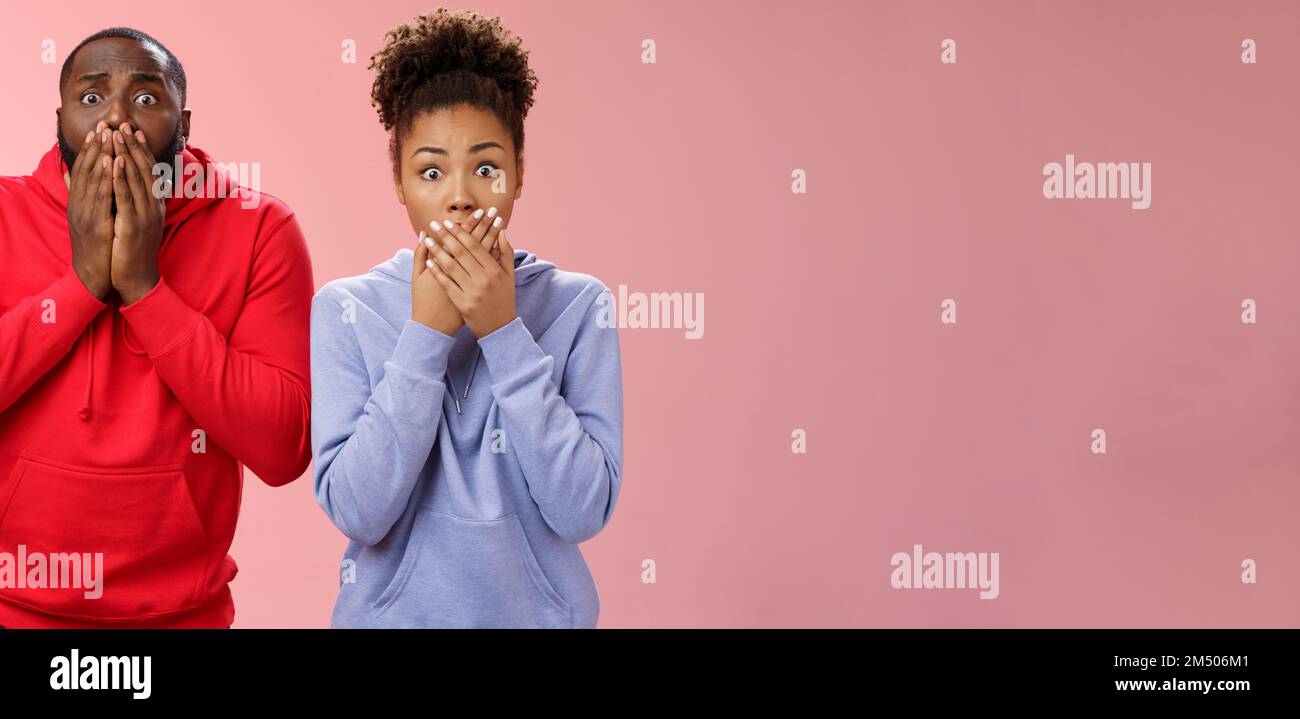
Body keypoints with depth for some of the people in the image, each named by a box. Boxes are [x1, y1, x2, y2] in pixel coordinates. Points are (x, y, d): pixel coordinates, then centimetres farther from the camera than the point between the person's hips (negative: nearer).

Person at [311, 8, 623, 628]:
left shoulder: (577, 305, -9)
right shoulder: (346, 310, -9)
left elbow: (584, 512, -17)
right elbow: (355, 512, -17)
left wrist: (504, 333, -21)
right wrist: (425, 332, -21)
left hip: (537, 609, 0)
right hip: (393, 608, 0)